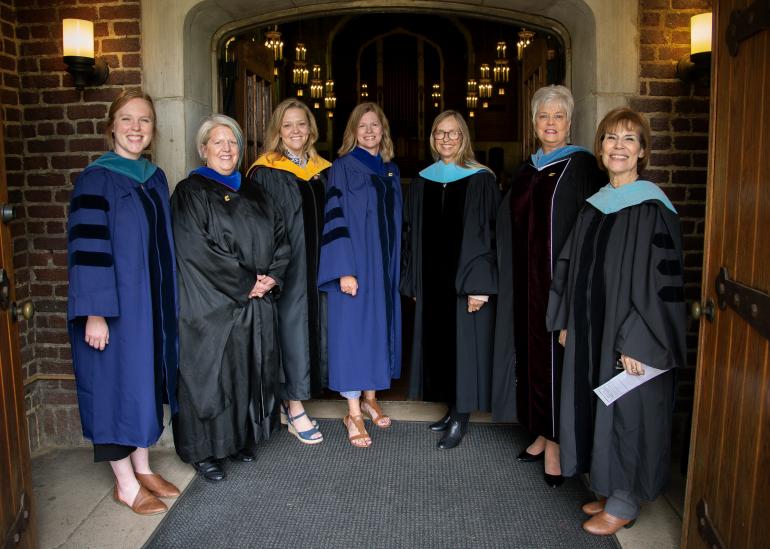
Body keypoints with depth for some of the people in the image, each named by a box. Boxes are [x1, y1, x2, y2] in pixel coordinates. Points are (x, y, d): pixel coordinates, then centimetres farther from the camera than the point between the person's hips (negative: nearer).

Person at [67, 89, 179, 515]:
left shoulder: (155, 177, 8)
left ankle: (142, 467, 29)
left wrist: (168, 301, 14)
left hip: (152, 301, 7)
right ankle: (125, 483, 18)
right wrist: (94, 313, -21)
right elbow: (86, 248, -17)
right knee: (118, 382, 3)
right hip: (115, 304, -7)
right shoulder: (96, 179, -12)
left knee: (145, 379, 14)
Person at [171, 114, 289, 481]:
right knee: (211, 374, 2)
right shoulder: (190, 193, -6)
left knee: (250, 371, 12)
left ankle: (241, 440, 29)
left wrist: (271, 277, -7)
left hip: (257, 304, 6)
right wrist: (245, 284, -15)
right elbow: (198, 250, -16)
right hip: (211, 305, -6)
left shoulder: (252, 193, 13)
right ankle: (204, 450, 17)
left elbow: (278, 236, 10)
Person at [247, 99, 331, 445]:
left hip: (316, 265, 6)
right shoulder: (265, 171, -6)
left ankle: (291, 396, 26)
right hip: (284, 265, -6)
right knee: (290, 323, -2)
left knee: (313, 323, 10)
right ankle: (294, 409, 11)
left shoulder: (323, 170, 11)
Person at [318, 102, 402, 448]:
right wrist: (344, 270, -19)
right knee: (353, 329, -3)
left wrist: (395, 267, 11)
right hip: (355, 262, -6)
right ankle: (353, 413, 5)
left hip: (384, 263, 6)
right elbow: (335, 218, -12)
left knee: (379, 325, 12)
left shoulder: (391, 171, 12)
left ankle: (369, 396, 28)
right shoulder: (343, 167, -5)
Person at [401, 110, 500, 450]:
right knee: (438, 340, 10)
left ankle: (460, 418, 12)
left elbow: (489, 233, -9)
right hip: (432, 278, 5)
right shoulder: (422, 181, 9)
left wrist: (480, 285, -16)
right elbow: (412, 233, 11)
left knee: (465, 341, 0)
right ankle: (454, 408, 25)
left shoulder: (480, 180, -4)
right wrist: (414, 281, 7)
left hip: (466, 278, -5)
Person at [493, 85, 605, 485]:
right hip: (526, 282, 6)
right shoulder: (527, 171, 13)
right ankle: (542, 434, 26)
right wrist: (512, 278, 9)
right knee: (531, 352, 11)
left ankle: (555, 444, 13)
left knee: (555, 356, 0)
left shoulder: (582, 166, -5)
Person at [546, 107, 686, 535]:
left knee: (627, 410, 6)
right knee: (597, 406, 15)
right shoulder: (594, 206, 7)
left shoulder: (653, 208, -13)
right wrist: (566, 321, 10)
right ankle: (610, 488, 33)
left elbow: (661, 281, -17)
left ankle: (625, 502, 24)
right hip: (590, 329, 7)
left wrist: (638, 342, -20)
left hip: (629, 334, -7)